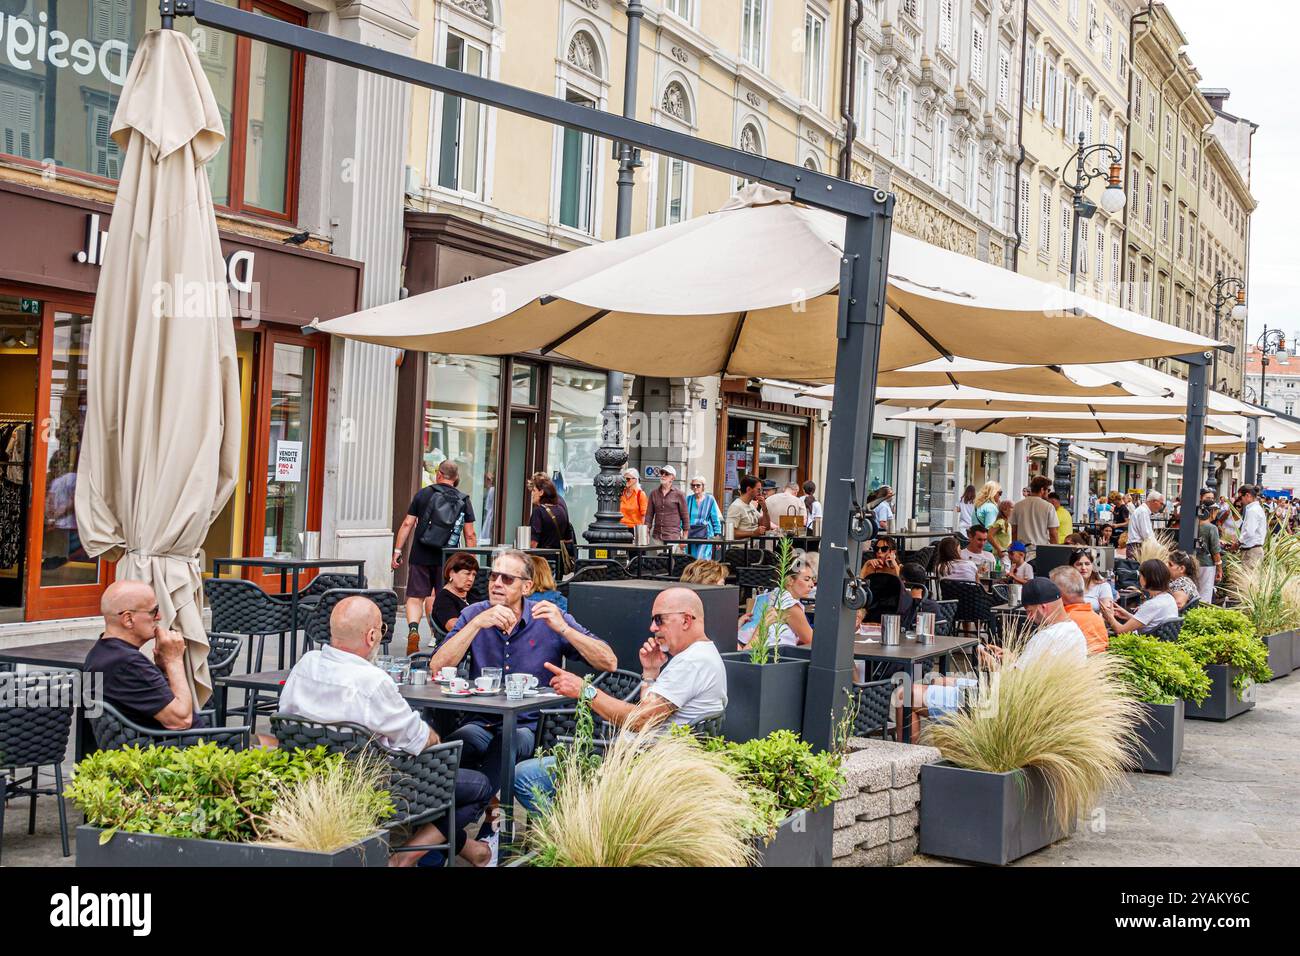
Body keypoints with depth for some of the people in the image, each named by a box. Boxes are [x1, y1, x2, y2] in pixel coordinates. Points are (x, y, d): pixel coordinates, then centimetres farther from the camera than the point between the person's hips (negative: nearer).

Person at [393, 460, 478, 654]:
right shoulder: (464, 501, 5)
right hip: (447, 559, 1)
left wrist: (397, 550, 5)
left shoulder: (424, 493, 3)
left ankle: (413, 629, -21)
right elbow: (470, 535, 3)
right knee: (436, 597, 15)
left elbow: (407, 524, 0)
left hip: (420, 556, -1)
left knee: (415, 597, 1)